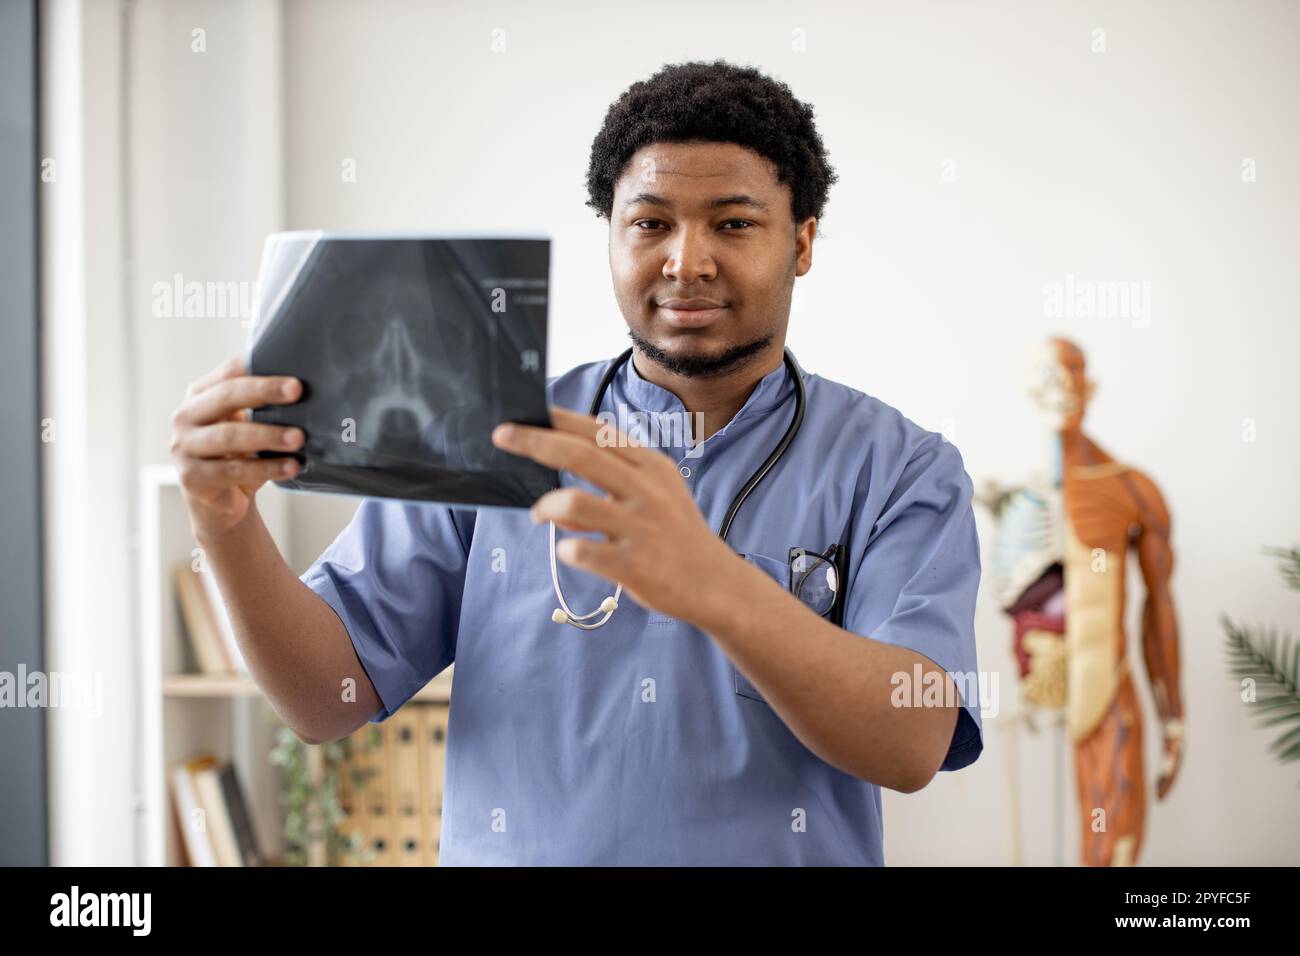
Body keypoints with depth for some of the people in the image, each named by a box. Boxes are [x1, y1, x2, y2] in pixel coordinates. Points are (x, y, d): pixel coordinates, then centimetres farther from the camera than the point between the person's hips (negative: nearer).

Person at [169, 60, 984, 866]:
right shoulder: (499, 439, 4)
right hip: (505, 849, 1)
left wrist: (714, 585, -30)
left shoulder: (902, 471, 0)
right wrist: (230, 525, -16)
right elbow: (328, 700, 1)